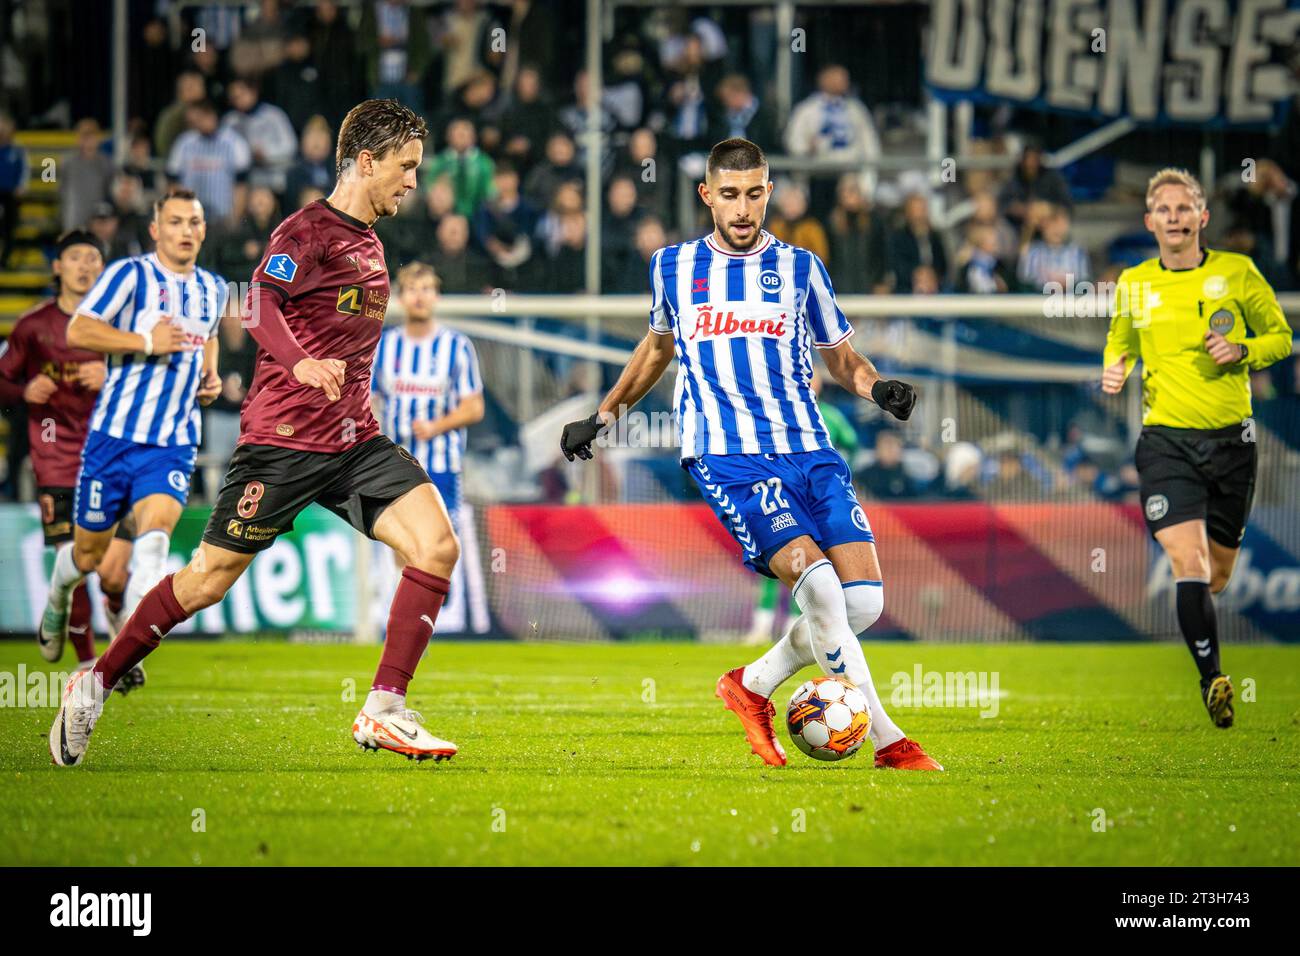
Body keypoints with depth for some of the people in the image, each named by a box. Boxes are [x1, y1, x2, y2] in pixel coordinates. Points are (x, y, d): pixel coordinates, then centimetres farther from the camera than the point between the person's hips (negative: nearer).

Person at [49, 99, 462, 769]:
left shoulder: (369, 242, 17)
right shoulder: (308, 230, -9)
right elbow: (259, 301, -25)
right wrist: (300, 363, -41)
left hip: (354, 438, 7)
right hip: (283, 436, -7)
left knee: (437, 546, -14)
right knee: (208, 581, -1)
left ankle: (383, 713, -13)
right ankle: (95, 685, 18)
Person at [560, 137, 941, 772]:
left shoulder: (800, 268, 11)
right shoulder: (672, 267, 11)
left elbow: (840, 357, 20)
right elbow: (658, 345, 30)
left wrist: (878, 388, -1)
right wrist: (603, 415, 31)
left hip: (808, 449, 3)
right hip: (725, 453, -3)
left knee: (863, 599, -12)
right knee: (815, 580, -24)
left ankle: (754, 686, 13)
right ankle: (885, 740, -19)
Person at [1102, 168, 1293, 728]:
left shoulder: (1237, 273, 1)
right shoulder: (1133, 284, 6)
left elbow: (1281, 337, 10)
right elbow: (1119, 342, 23)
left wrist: (1242, 351, -10)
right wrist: (1115, 368, 1)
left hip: (1231, 439, 1)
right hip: (1166, 439, -1)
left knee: (1216, 576, 9)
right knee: (1189, 563, -18)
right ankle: (1212, 679, -16)